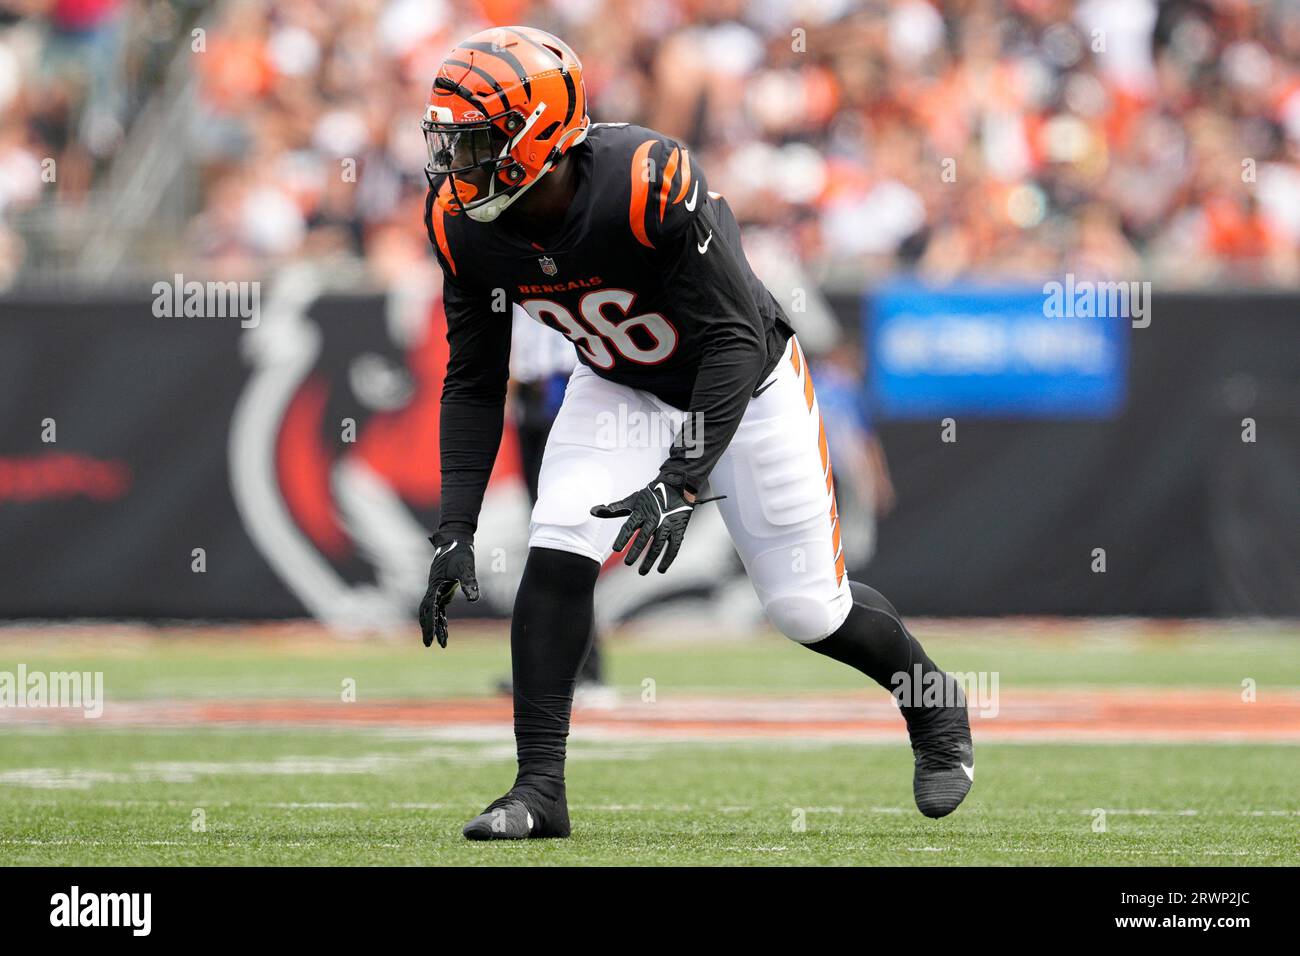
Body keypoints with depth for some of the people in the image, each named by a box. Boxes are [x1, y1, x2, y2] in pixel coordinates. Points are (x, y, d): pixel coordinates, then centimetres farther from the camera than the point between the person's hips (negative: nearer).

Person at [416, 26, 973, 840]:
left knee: (809, 609, 2)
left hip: (744, 385, -4)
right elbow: (474, 383, -7)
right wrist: (454, 529, -14)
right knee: (556, 554, -19)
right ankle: (540, 789, -11)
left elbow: (734, 341, -32)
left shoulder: (651, 185, -37)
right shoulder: (463, 224, -18)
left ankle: (934, 707, 32)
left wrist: (680, 481, -39)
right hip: (619, 389, 4)